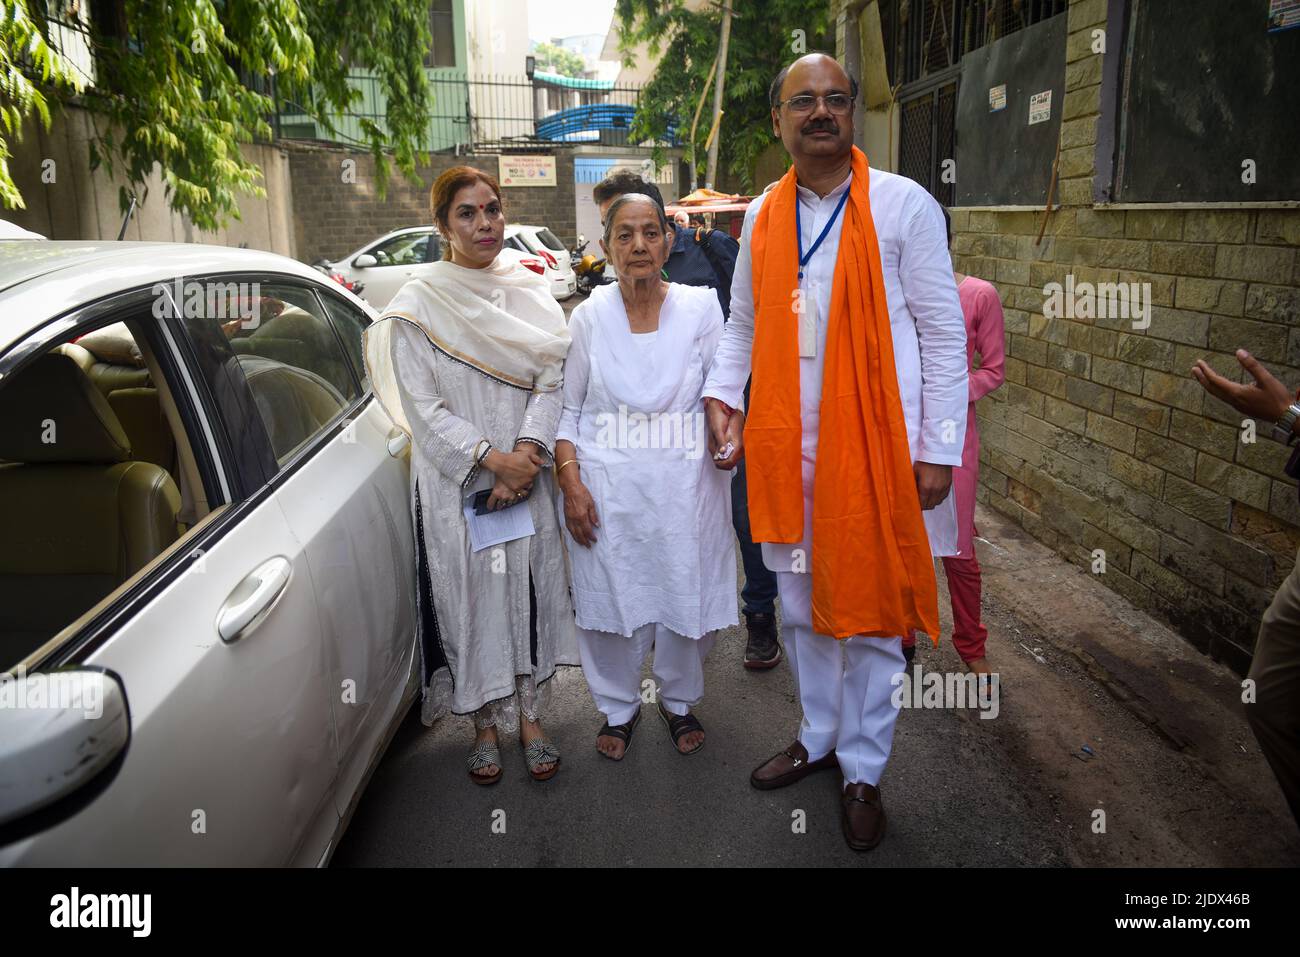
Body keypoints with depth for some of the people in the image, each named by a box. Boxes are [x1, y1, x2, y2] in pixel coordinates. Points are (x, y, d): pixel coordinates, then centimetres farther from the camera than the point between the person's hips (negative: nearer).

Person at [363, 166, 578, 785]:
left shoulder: (529, 291, 5)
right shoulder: (416, 305, -4)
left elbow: (553, 379, -1)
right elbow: (423, 408, -8)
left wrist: (526, 454, -15)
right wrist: (491, 457, -17)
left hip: (527, 474, 3)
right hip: (454, 483, -2)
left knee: (531, 591, 8)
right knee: (470, 596, 6)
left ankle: (529, 717, 26)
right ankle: (485, 724, 26)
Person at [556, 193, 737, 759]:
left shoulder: (699, 307, -1)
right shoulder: (590, 316, 1)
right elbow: (568, 409, 5)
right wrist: (571, 482, -5)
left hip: (682, 484, 0)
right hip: (606, 487, 1)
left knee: (685, 598, 8)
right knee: (611, 599, 7)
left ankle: (678, 701, 35)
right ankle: (618, 708, 31)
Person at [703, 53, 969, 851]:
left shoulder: (904, 206, -4)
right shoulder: (762, 216, 9)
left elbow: (943, 335, -4)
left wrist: (938, 450, -9)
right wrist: (722, 394, 1)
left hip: (874, 447, -4)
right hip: (786, 449, 5)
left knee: (869, 615, 6)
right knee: (802, 605, 17)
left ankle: (864, 769, 26)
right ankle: (818, 736, 38)